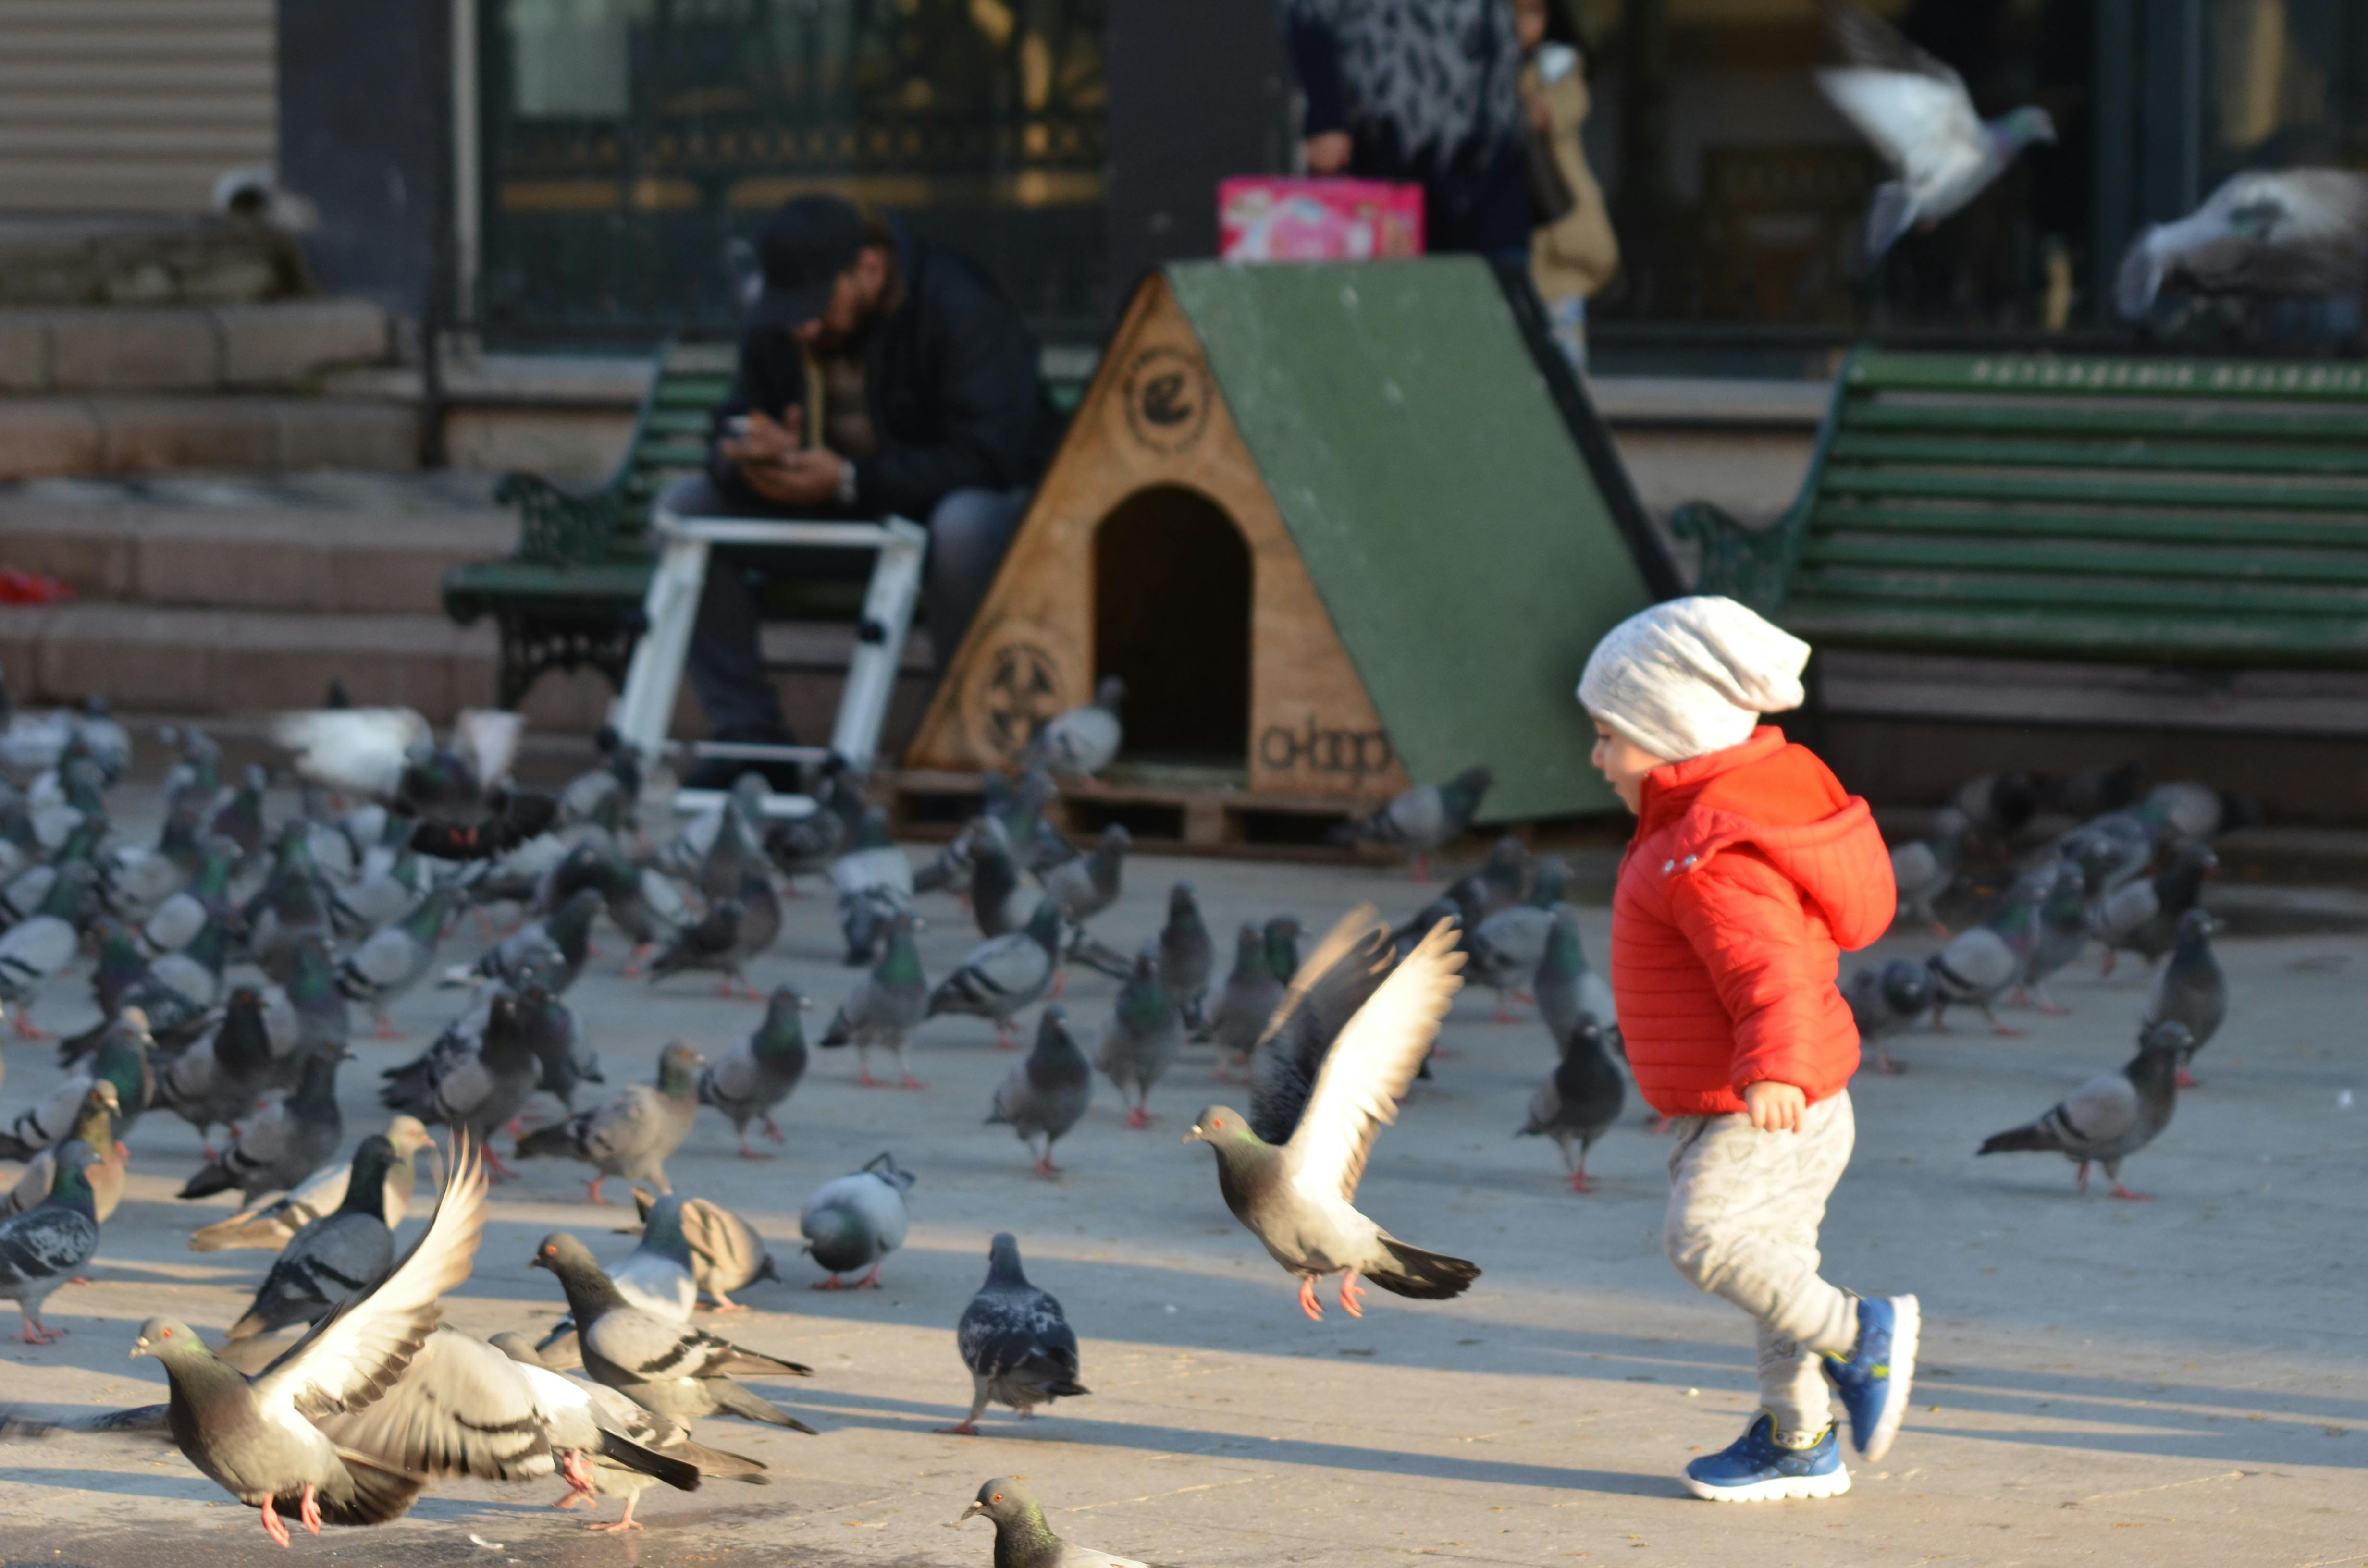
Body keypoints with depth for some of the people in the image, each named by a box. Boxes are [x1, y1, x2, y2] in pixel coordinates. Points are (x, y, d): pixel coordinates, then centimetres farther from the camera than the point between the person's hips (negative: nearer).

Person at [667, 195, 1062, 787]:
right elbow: (729, 442, -2)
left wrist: (849, 481, -39)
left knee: (963, 524, -43)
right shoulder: (776, 327, -2)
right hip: (846, 516, 6)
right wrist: (753, 459, -29)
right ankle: (749, 736, -10)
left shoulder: (966, 311, -22)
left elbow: (985, 461, -31)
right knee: (685, 508, -9)